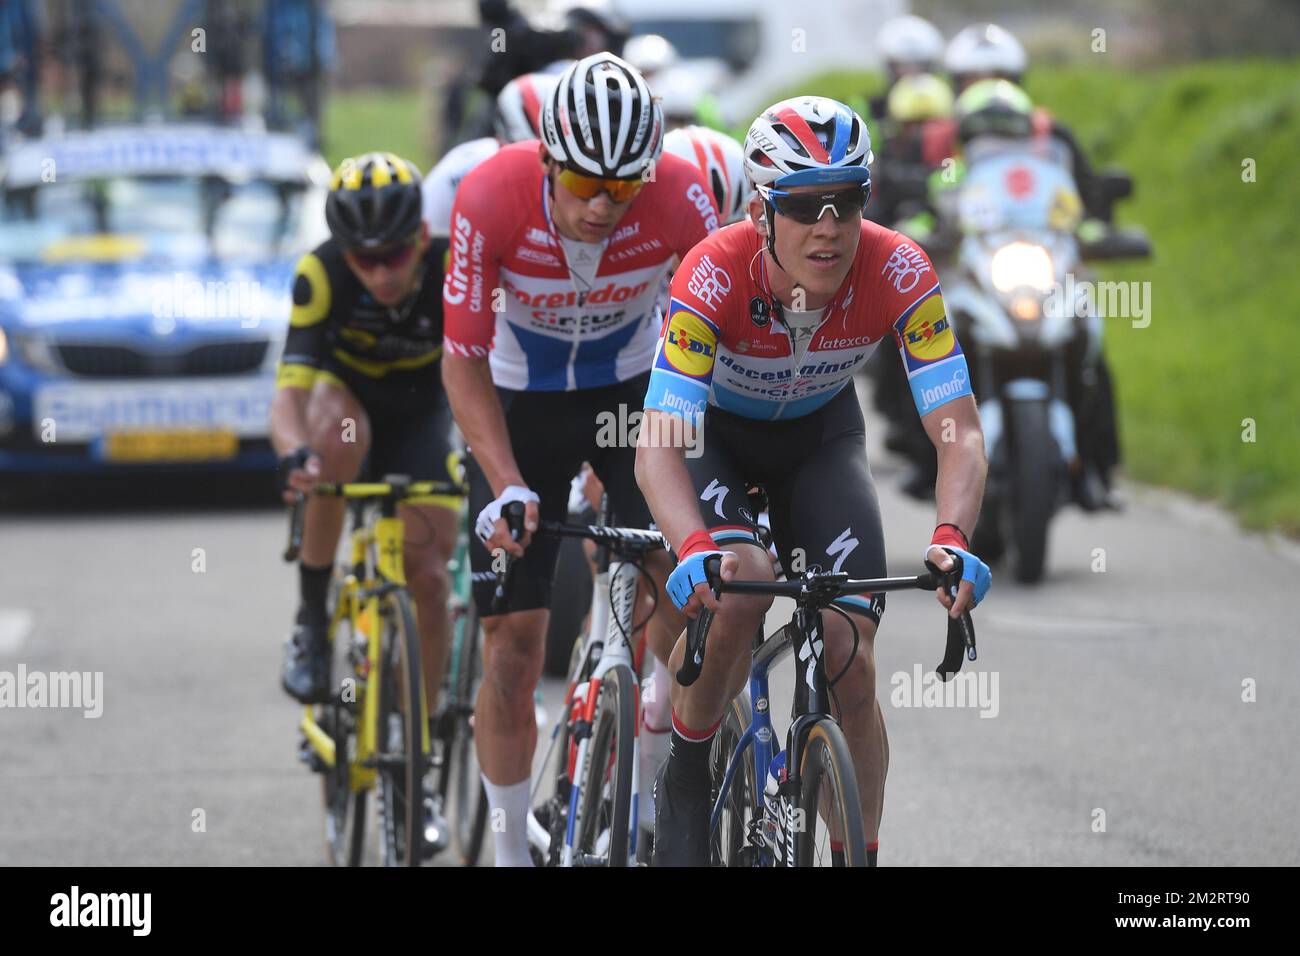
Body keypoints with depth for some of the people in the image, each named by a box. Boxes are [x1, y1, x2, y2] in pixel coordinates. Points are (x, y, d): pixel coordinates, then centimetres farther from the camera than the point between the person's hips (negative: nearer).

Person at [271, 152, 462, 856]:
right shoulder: (321, 273, -32)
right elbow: (290, 386, -38)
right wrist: (293, 453, -59)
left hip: (420, 413, 1)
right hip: (344, 394, -1)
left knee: (429, 577, -10)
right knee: (339, 428, -38)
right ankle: (311, 619, -23)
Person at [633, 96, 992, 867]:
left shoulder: (898, 274, -30)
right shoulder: (716, 276, -35)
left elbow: (960, 433, -31)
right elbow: (658, 443, -41)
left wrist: (952, 538, -50)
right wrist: (694, 546, -59)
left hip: (820, 435, 2)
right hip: (715, 434, -2)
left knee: (851, 672, -11)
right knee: (737, 588, -32)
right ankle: (685, 774, -6)